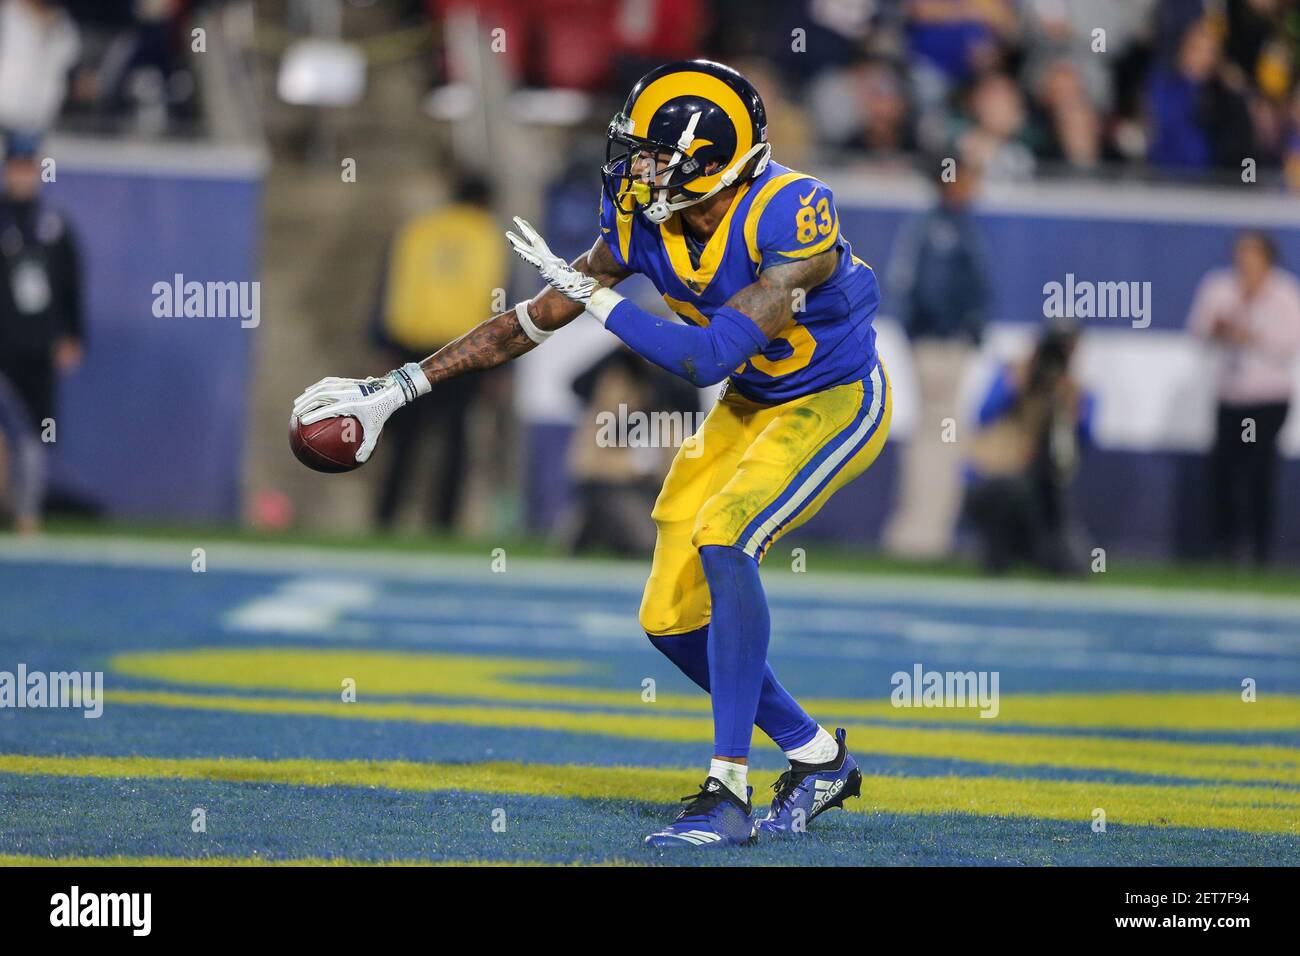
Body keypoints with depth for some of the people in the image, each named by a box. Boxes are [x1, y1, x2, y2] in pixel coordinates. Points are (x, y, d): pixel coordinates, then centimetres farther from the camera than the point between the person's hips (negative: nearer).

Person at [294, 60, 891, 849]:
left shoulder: (795, 217, -32)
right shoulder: (644, 222, -11)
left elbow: (708, 358, -33)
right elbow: (535, 321, -2)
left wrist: (590, 293, -29)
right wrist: (398, 389, -3)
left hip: (838, 403, -7)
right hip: (752, 404, 7)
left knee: (722, 539, -30)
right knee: (672, 619, 2)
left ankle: (730, 794, -26)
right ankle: (818, 759, 23)